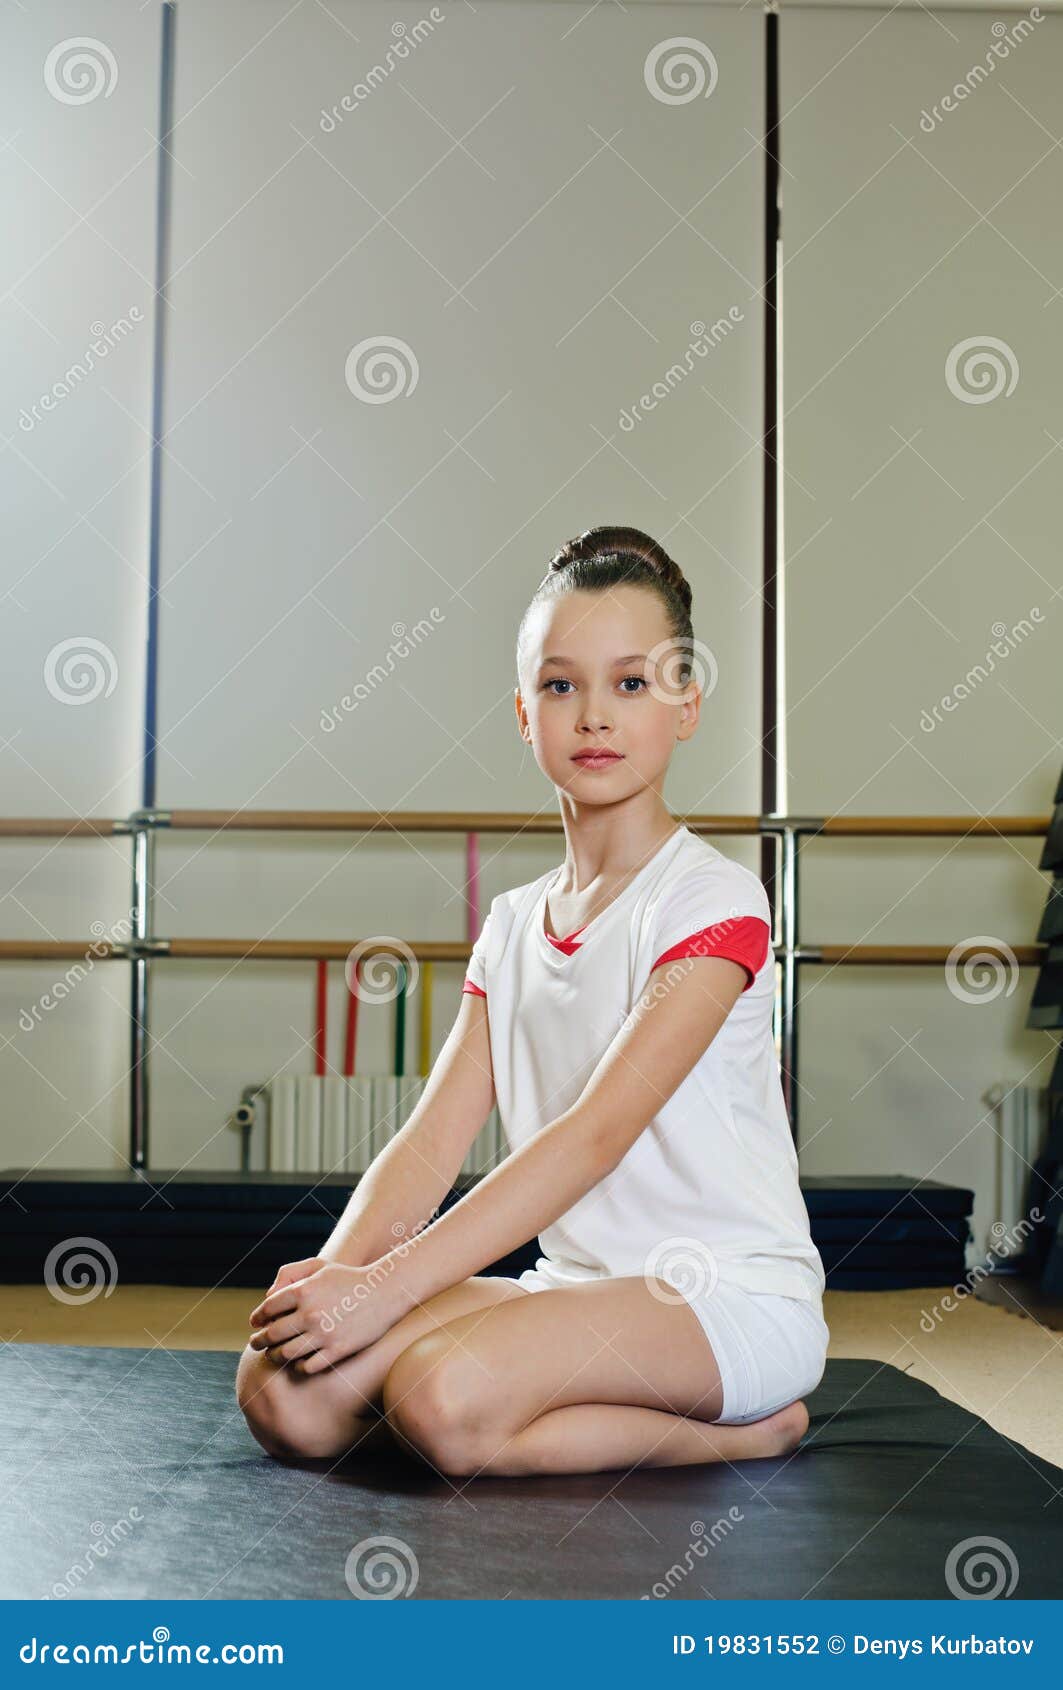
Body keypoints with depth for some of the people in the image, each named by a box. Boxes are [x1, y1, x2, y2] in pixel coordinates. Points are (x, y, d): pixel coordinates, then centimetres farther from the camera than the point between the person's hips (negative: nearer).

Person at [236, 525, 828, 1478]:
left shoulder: (713, 898, -9)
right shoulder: (513, 925, 13)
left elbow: (596, 1133, -20)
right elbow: (432, 1138, 4)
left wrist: (388, 1285, -25)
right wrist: (335, 1271, -16)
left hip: (732, 1299, -7)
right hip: (575, 1287, 7)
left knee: (443, 1392, -33)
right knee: (285, 1386, -14)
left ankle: (736, 1435, -9)